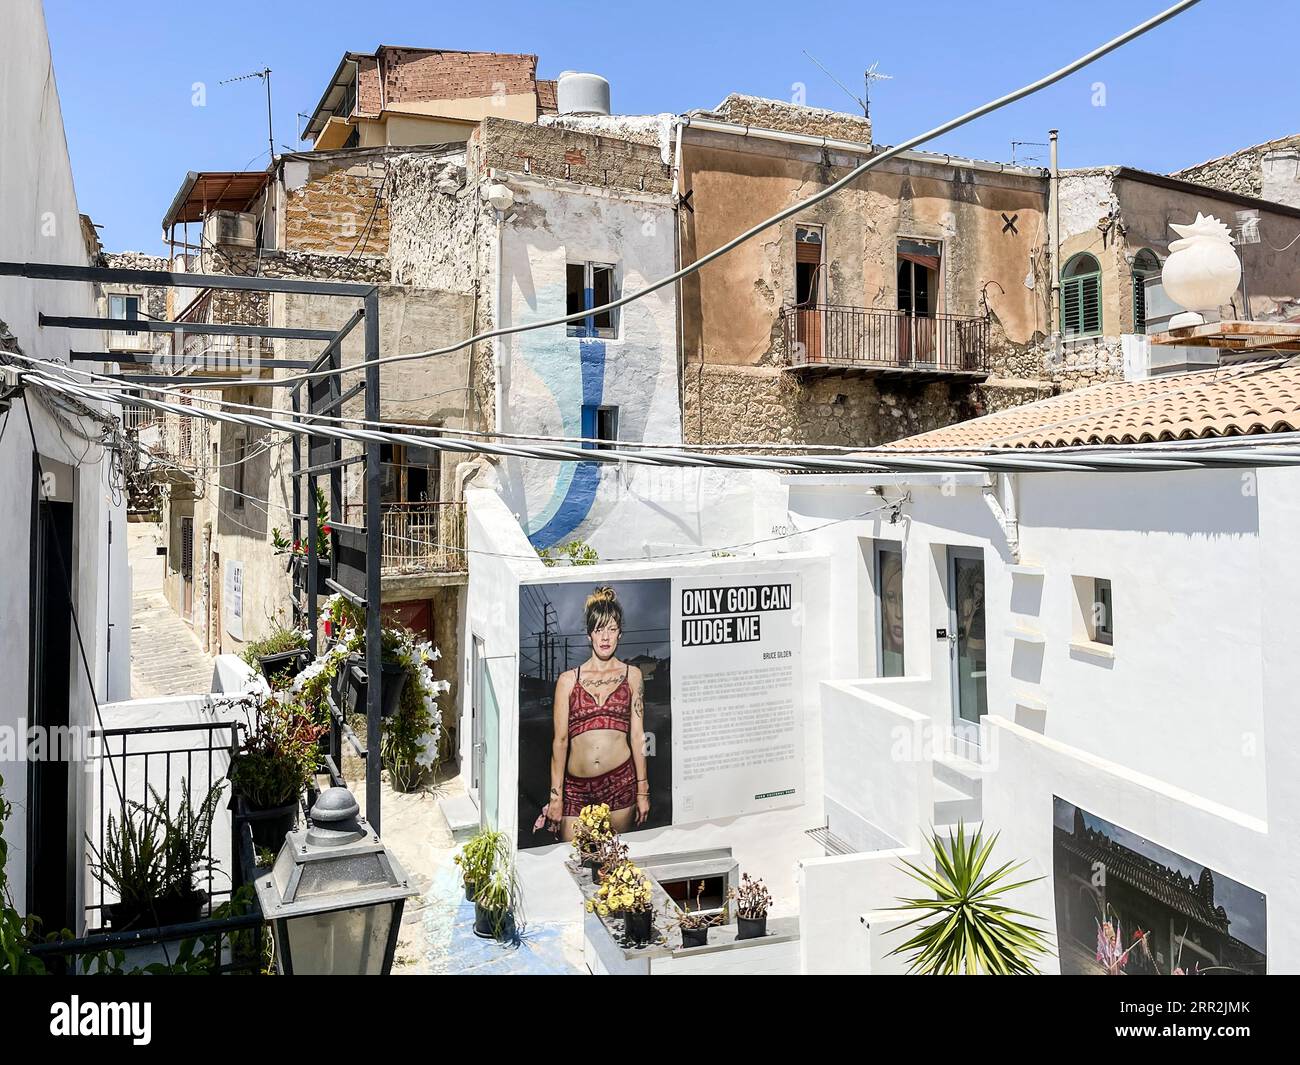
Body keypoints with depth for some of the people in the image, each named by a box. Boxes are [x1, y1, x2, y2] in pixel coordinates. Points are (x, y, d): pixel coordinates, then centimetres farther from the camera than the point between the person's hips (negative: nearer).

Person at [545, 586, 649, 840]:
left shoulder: (632, 676, 6)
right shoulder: (568, 680, 3)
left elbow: (637, 736, 6)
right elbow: (560, 740, 3)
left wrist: (642, 791, 3)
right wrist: (556, 796, 0)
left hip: (620, 782, 0)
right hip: (577, 786, 0)